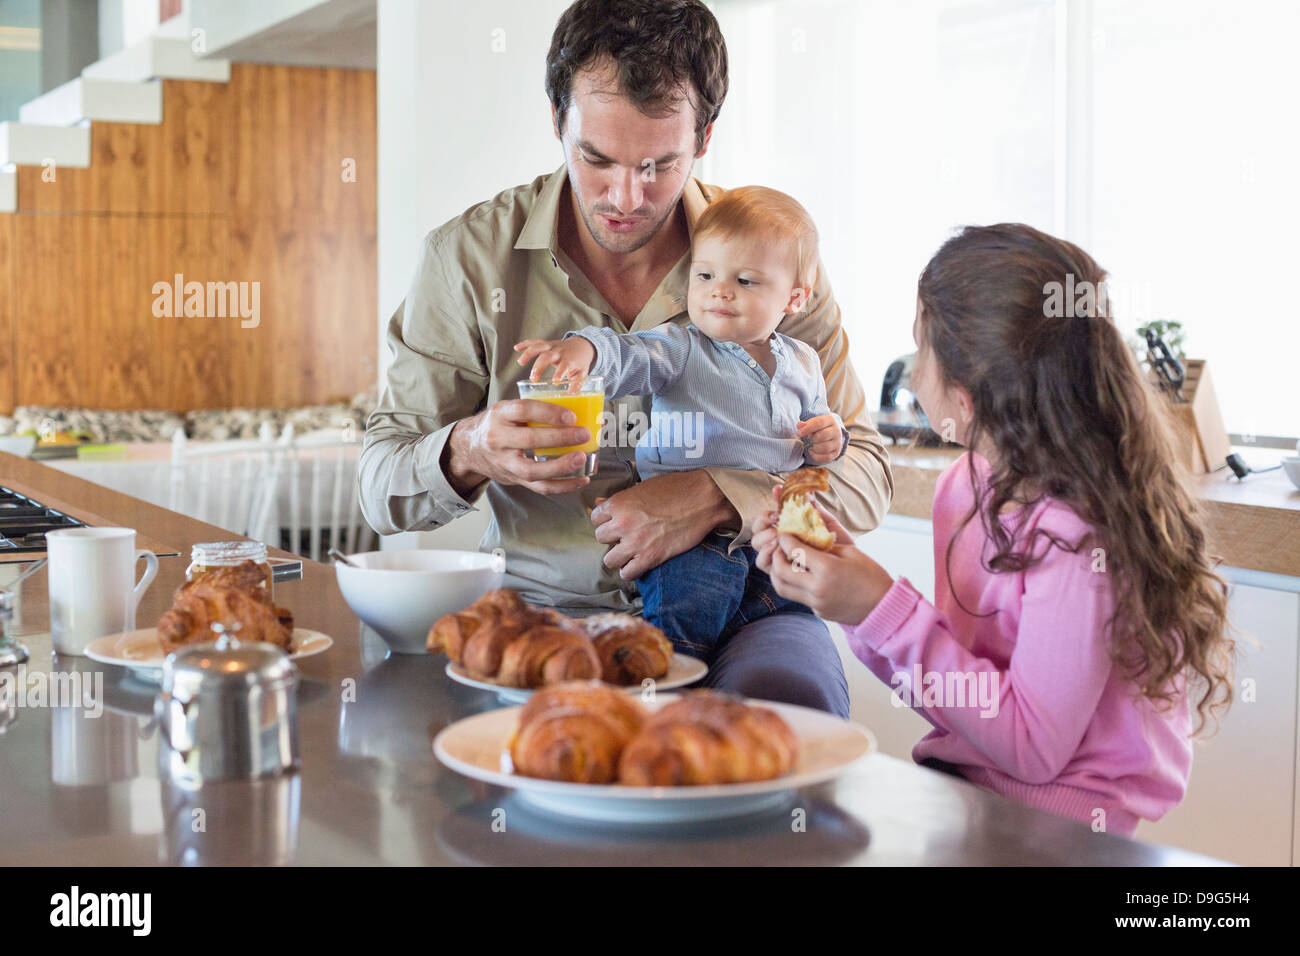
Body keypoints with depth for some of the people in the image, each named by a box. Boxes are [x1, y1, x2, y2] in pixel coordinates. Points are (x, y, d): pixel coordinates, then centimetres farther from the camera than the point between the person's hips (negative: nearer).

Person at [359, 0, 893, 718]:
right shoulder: (467, 257, -3)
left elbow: (863, 475, 1)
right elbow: (381, 486, -1)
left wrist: (716, 498, -18)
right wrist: (469, 453, -25)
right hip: (539, 601, 1)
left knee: (785, 700, -34)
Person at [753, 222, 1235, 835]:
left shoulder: (1079, 535, -23)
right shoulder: (968, 483, 1)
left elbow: (1032, 749, -20)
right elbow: (956, 692, 7)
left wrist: (886, 611, -22)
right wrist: (850, 576, -4)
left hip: (1062, 823, -7)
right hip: (959, 778, 7)